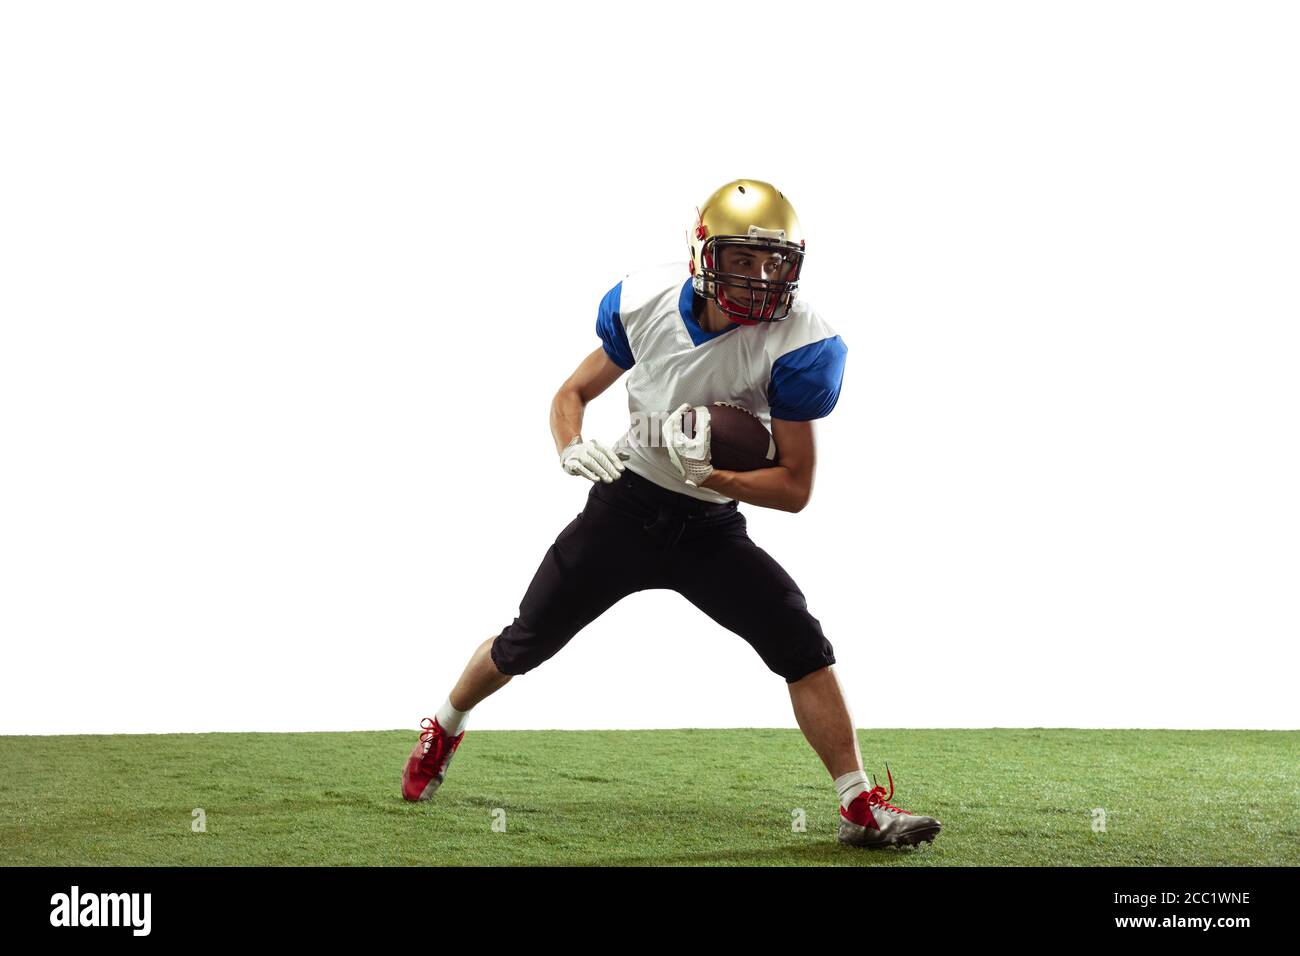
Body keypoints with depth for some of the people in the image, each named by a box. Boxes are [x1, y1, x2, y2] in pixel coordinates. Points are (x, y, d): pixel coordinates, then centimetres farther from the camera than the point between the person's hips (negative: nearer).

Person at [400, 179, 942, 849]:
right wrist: (573, 449, -20)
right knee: (525, 643, 11)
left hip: (711, 530, -1)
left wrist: (707, 473, -32)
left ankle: (861, 808, -8)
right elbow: (572, 394, 2)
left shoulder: (796, 345, -22)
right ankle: (443, 731, 39)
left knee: (803, 647, -17)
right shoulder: (646, 303, -14)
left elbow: (795, 488, -18)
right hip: (624, 508, 1)